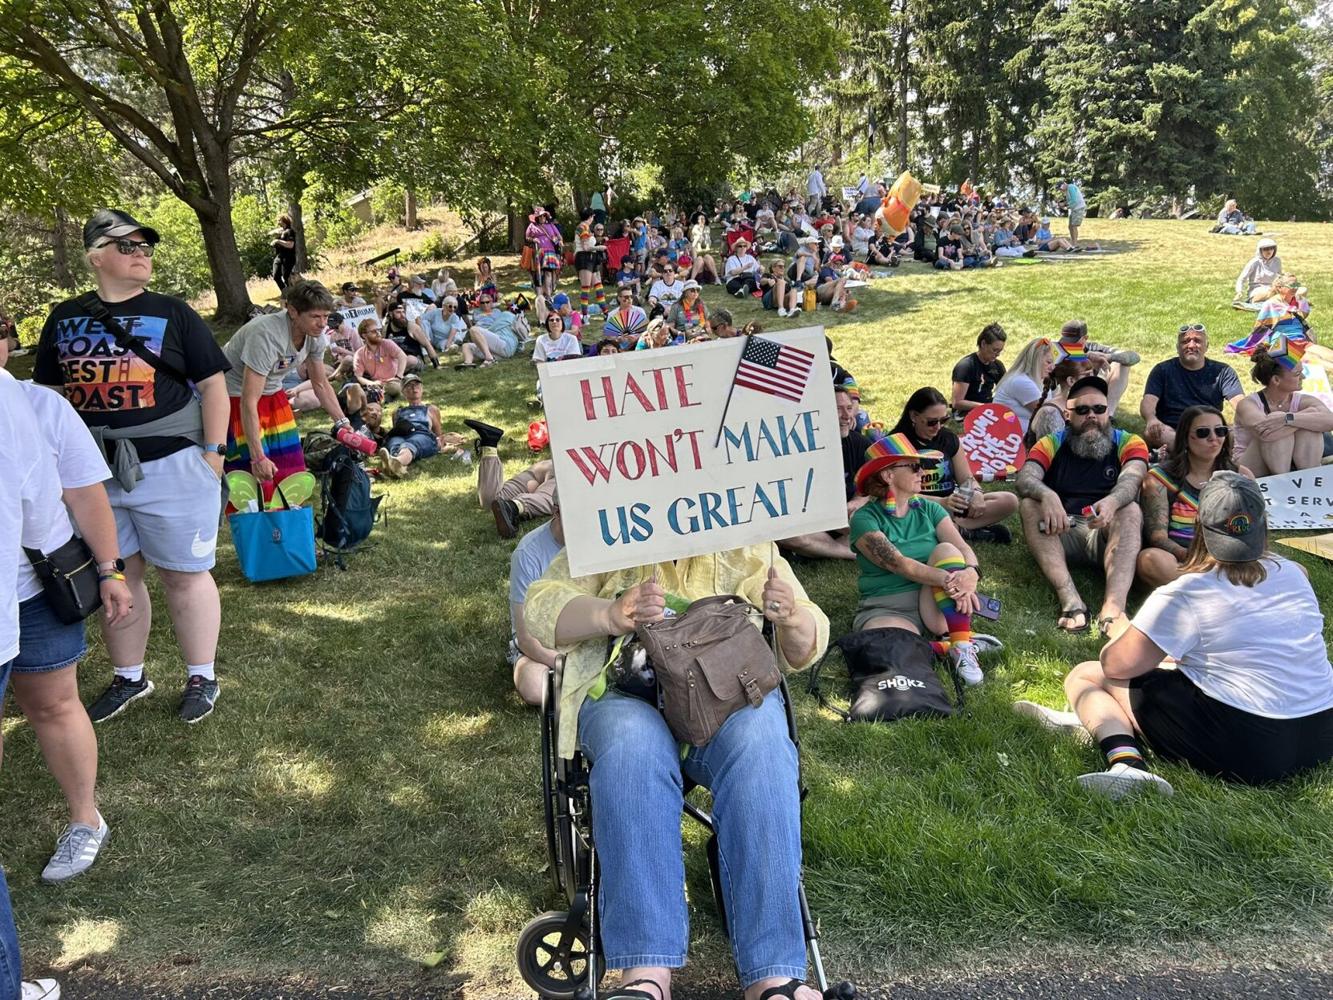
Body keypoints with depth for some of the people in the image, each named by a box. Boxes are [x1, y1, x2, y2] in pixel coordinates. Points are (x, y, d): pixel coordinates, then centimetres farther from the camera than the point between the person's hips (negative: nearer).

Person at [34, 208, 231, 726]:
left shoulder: (172, 312, -1)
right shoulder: (65, 318, 8)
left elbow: (213, 383, -1)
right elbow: (48, 392, 15)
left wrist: (213, 450, -7)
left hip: (170, 466, -3)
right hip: (95, 473, 4)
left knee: (184, 574, 4)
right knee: (115, 577, 13)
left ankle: (201, 677, 19)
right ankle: (129, 677, 31)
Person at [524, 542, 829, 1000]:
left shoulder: (749, 549, 16)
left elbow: (803, 649, 13)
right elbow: (540, 607, -2)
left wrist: (792, 617, -12)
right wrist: (610, 614, -23)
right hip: (627, 693, -1)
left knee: (759, 749, -34)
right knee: (632, 747, -37)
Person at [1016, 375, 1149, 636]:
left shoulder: (1129, 443, 9)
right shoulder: (1051, 445, 11)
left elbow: (1131, 480, -14)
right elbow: (1025, 479, -10)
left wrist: (1112, 501, -40)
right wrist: (1047, 495, -35)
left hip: (1106, 536, -1)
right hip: (1059, 532, 1)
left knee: (1131, 510, -28)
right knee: (1029, 504, -24)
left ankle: (1114, 606, -48)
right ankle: (1069, 599, -40)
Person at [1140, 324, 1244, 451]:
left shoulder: (1222, 372, 15)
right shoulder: (1163, 370, 11)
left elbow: (1239, 402, 2)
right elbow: (1148, 401, -3)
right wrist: (1151, 419, -29)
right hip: (1170, 432, -2)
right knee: (1151, 432, -37)